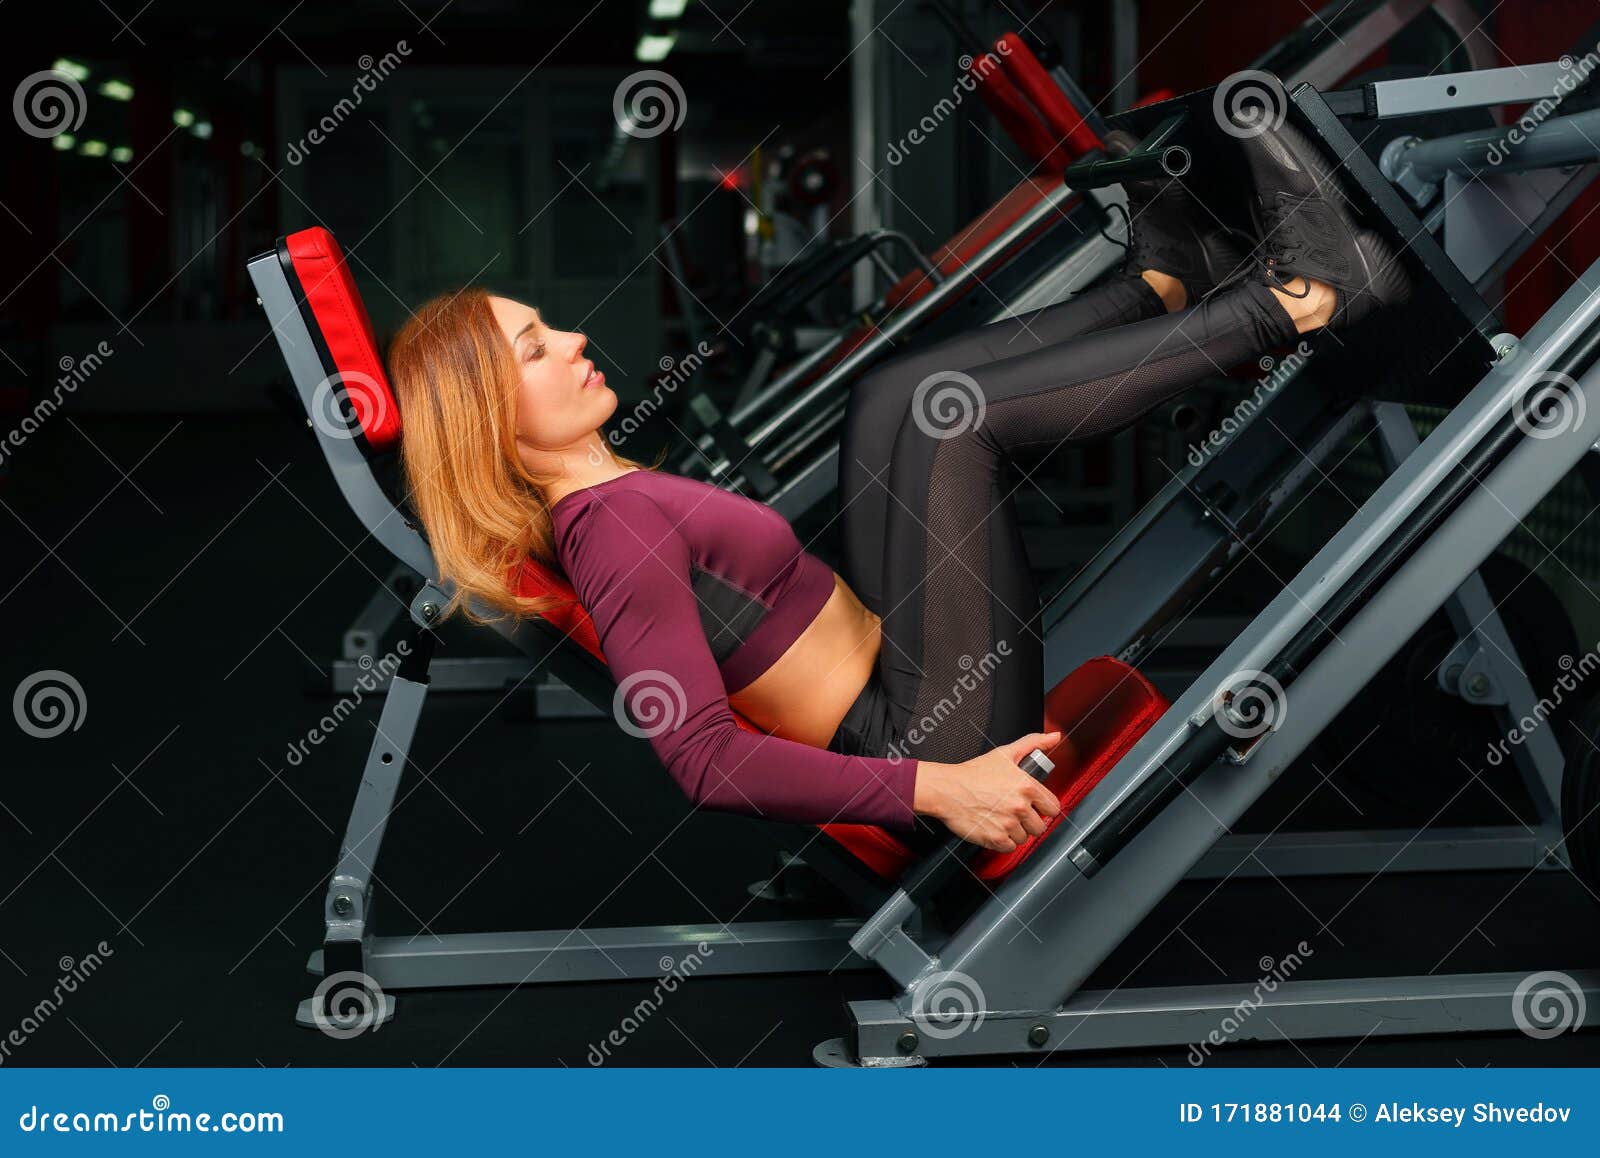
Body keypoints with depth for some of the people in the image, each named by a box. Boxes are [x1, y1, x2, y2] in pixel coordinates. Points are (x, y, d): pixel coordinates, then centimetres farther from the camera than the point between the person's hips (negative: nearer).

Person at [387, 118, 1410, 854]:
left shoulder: (616, 493, 11)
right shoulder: (611, 530, -18)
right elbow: (707, 757, -27)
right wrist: (934, 787, -33)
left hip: (889, 655, 10)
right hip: (936, 731, -10)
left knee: (895, 397, 9)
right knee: (951, 413, -16)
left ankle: (1170, 281, 12)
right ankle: (1289, 298, -7)